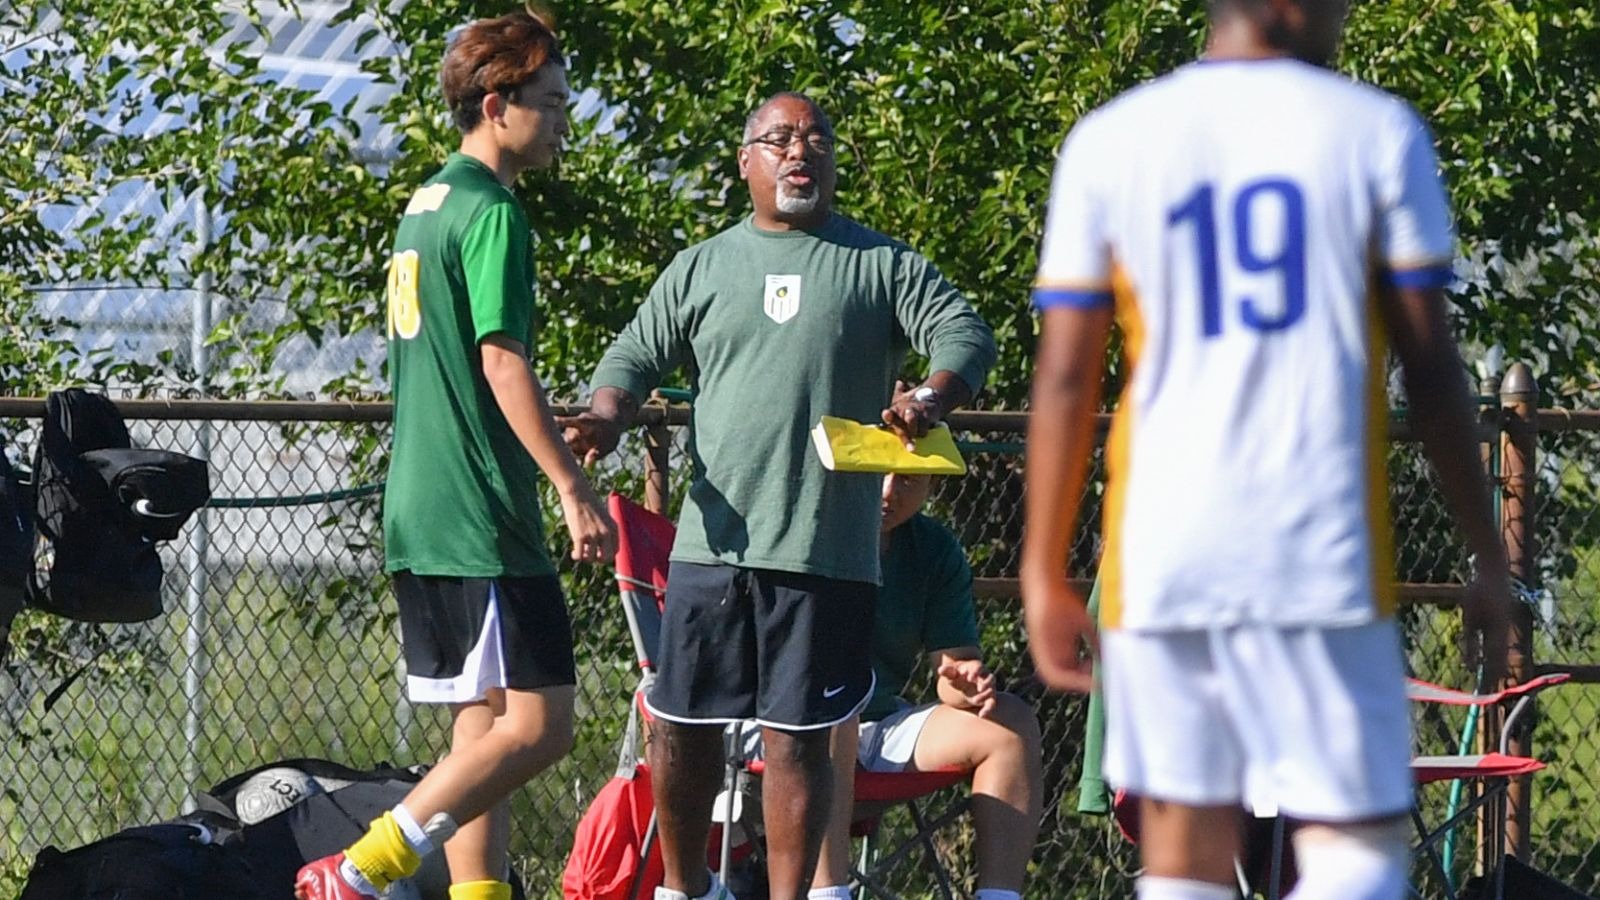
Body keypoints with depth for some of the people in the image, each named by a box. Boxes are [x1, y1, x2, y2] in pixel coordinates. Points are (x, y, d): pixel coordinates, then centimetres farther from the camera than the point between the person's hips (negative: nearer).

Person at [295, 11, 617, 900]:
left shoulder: (427, 204, 18)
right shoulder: (491, 210, -11)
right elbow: (502, 362, -18)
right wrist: (576, 490, -17)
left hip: (420, 516, 10)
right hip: (485, 519, -10)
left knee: (485, 728, 11)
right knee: (539, 725, -10)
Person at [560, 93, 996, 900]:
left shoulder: (880, 265, 8)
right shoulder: (701, 268, 15)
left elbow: (964, 332, 1)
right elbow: (637, 355, 14)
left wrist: (933, 398, -20)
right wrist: (608, 414, -9)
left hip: (826, 551, -2)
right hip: (713, 540, 2)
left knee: (797, 736, -1)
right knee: (680, 724, 4)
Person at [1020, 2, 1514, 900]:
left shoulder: (1108, 142, 6)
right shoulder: (1377, 131, 1)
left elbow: (1065, 379, 4)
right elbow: (1433, 367, 1)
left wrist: (1044, 575, 10)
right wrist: (1489, 557, 8)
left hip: (1161, 558, 3)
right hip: (1323, 556, -2)